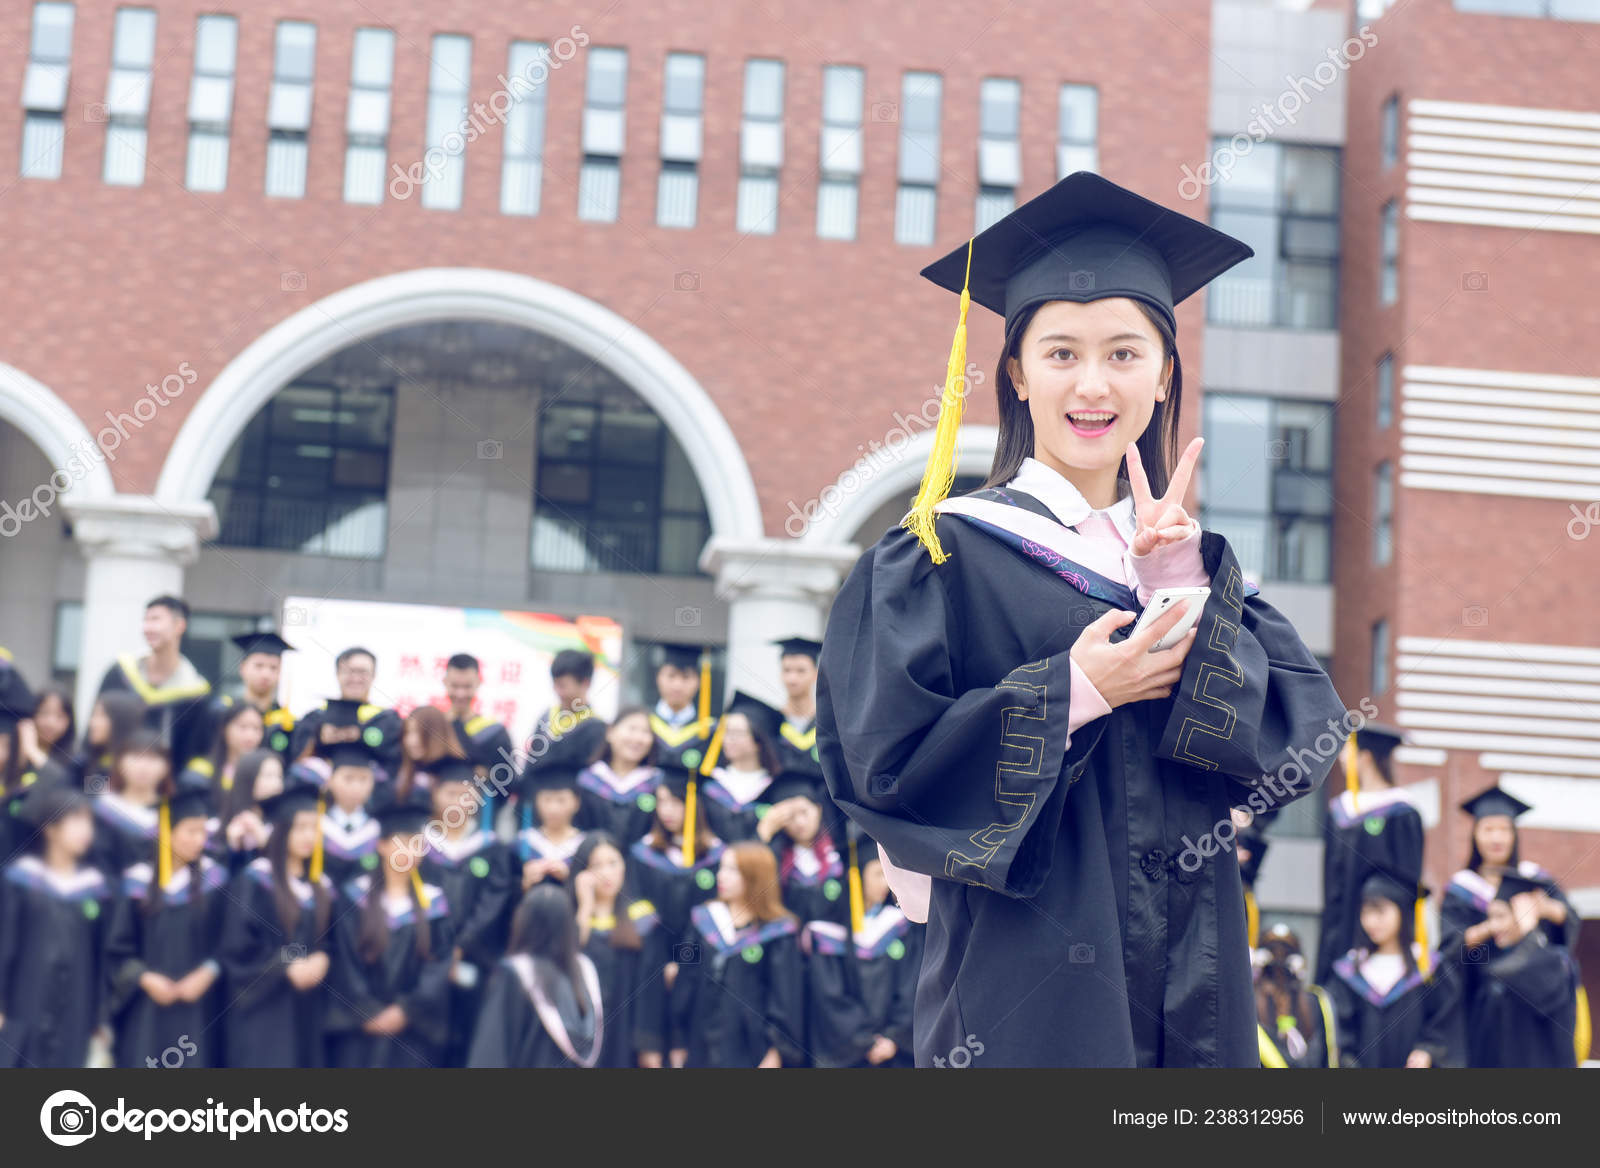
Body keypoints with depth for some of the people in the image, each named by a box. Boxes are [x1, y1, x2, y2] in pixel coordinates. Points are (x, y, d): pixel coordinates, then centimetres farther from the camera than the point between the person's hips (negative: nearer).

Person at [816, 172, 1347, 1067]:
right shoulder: (945, 557, -2)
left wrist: (1187, 588, -12)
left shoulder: (1193, 559, 12)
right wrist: (1070, 695, -19)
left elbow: (1309, 742, -1)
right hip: (1027, 988, -4)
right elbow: (886, 762, -11)